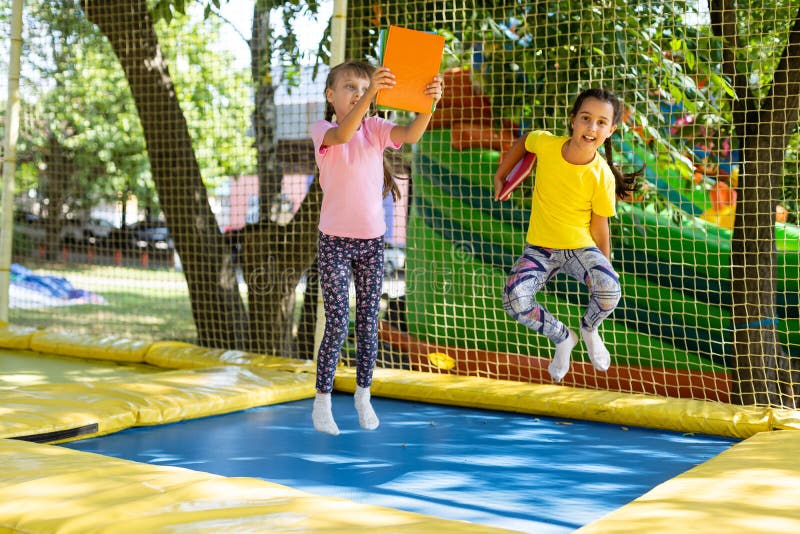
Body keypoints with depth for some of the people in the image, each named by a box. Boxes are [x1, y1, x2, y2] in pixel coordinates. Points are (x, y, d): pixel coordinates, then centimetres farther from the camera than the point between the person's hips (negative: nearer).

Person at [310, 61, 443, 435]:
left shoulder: (376, 128, 2)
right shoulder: (322, 130, -7)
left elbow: (412, 134, -18)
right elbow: (342, 134, -32)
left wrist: (430, 102, -38)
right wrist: (370, 93, -45)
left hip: (372, 240, 3)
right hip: (335, 240, -3)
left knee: (368, 322, 9)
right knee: (337, 323, -4)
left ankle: (363, 394, 26)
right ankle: (322, 401, 10)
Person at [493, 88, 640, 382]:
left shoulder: (602, 176, -17)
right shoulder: (545, 143, -14)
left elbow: (599, 228, -6)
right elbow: (523, 141, 11)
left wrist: (605, 267, -5)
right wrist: (500, 176, 10)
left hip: (582, 247, -1)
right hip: (540, 247, 1)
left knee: (610, 291, -31)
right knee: (514, 301, -26)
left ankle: (589, 329, 8)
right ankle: (562, 338, 6)